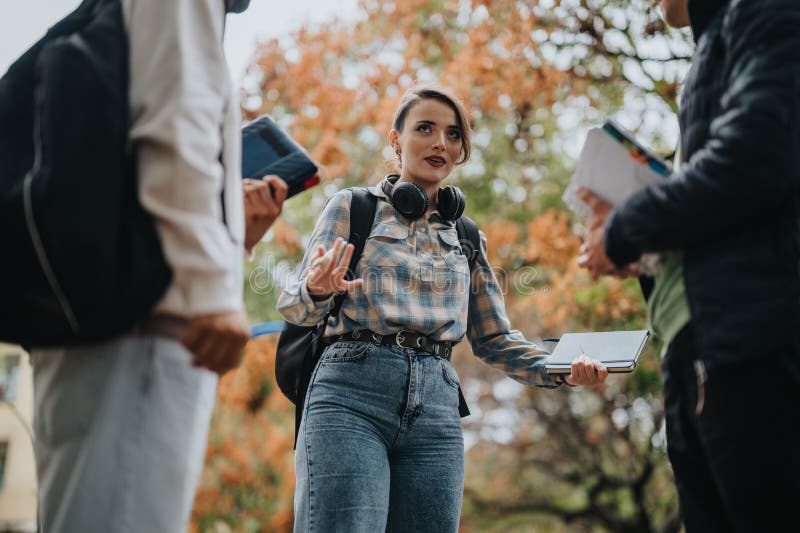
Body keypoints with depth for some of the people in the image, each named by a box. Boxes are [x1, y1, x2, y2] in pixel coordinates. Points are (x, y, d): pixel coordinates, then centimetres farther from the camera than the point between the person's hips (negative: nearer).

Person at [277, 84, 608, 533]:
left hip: (436, 408, 4)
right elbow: (295, 307, 4)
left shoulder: (466, 238, 22)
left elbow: (494, 338, 21)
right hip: (352, 395, -4)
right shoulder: (352, 207, 12)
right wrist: (316, 291, -21)